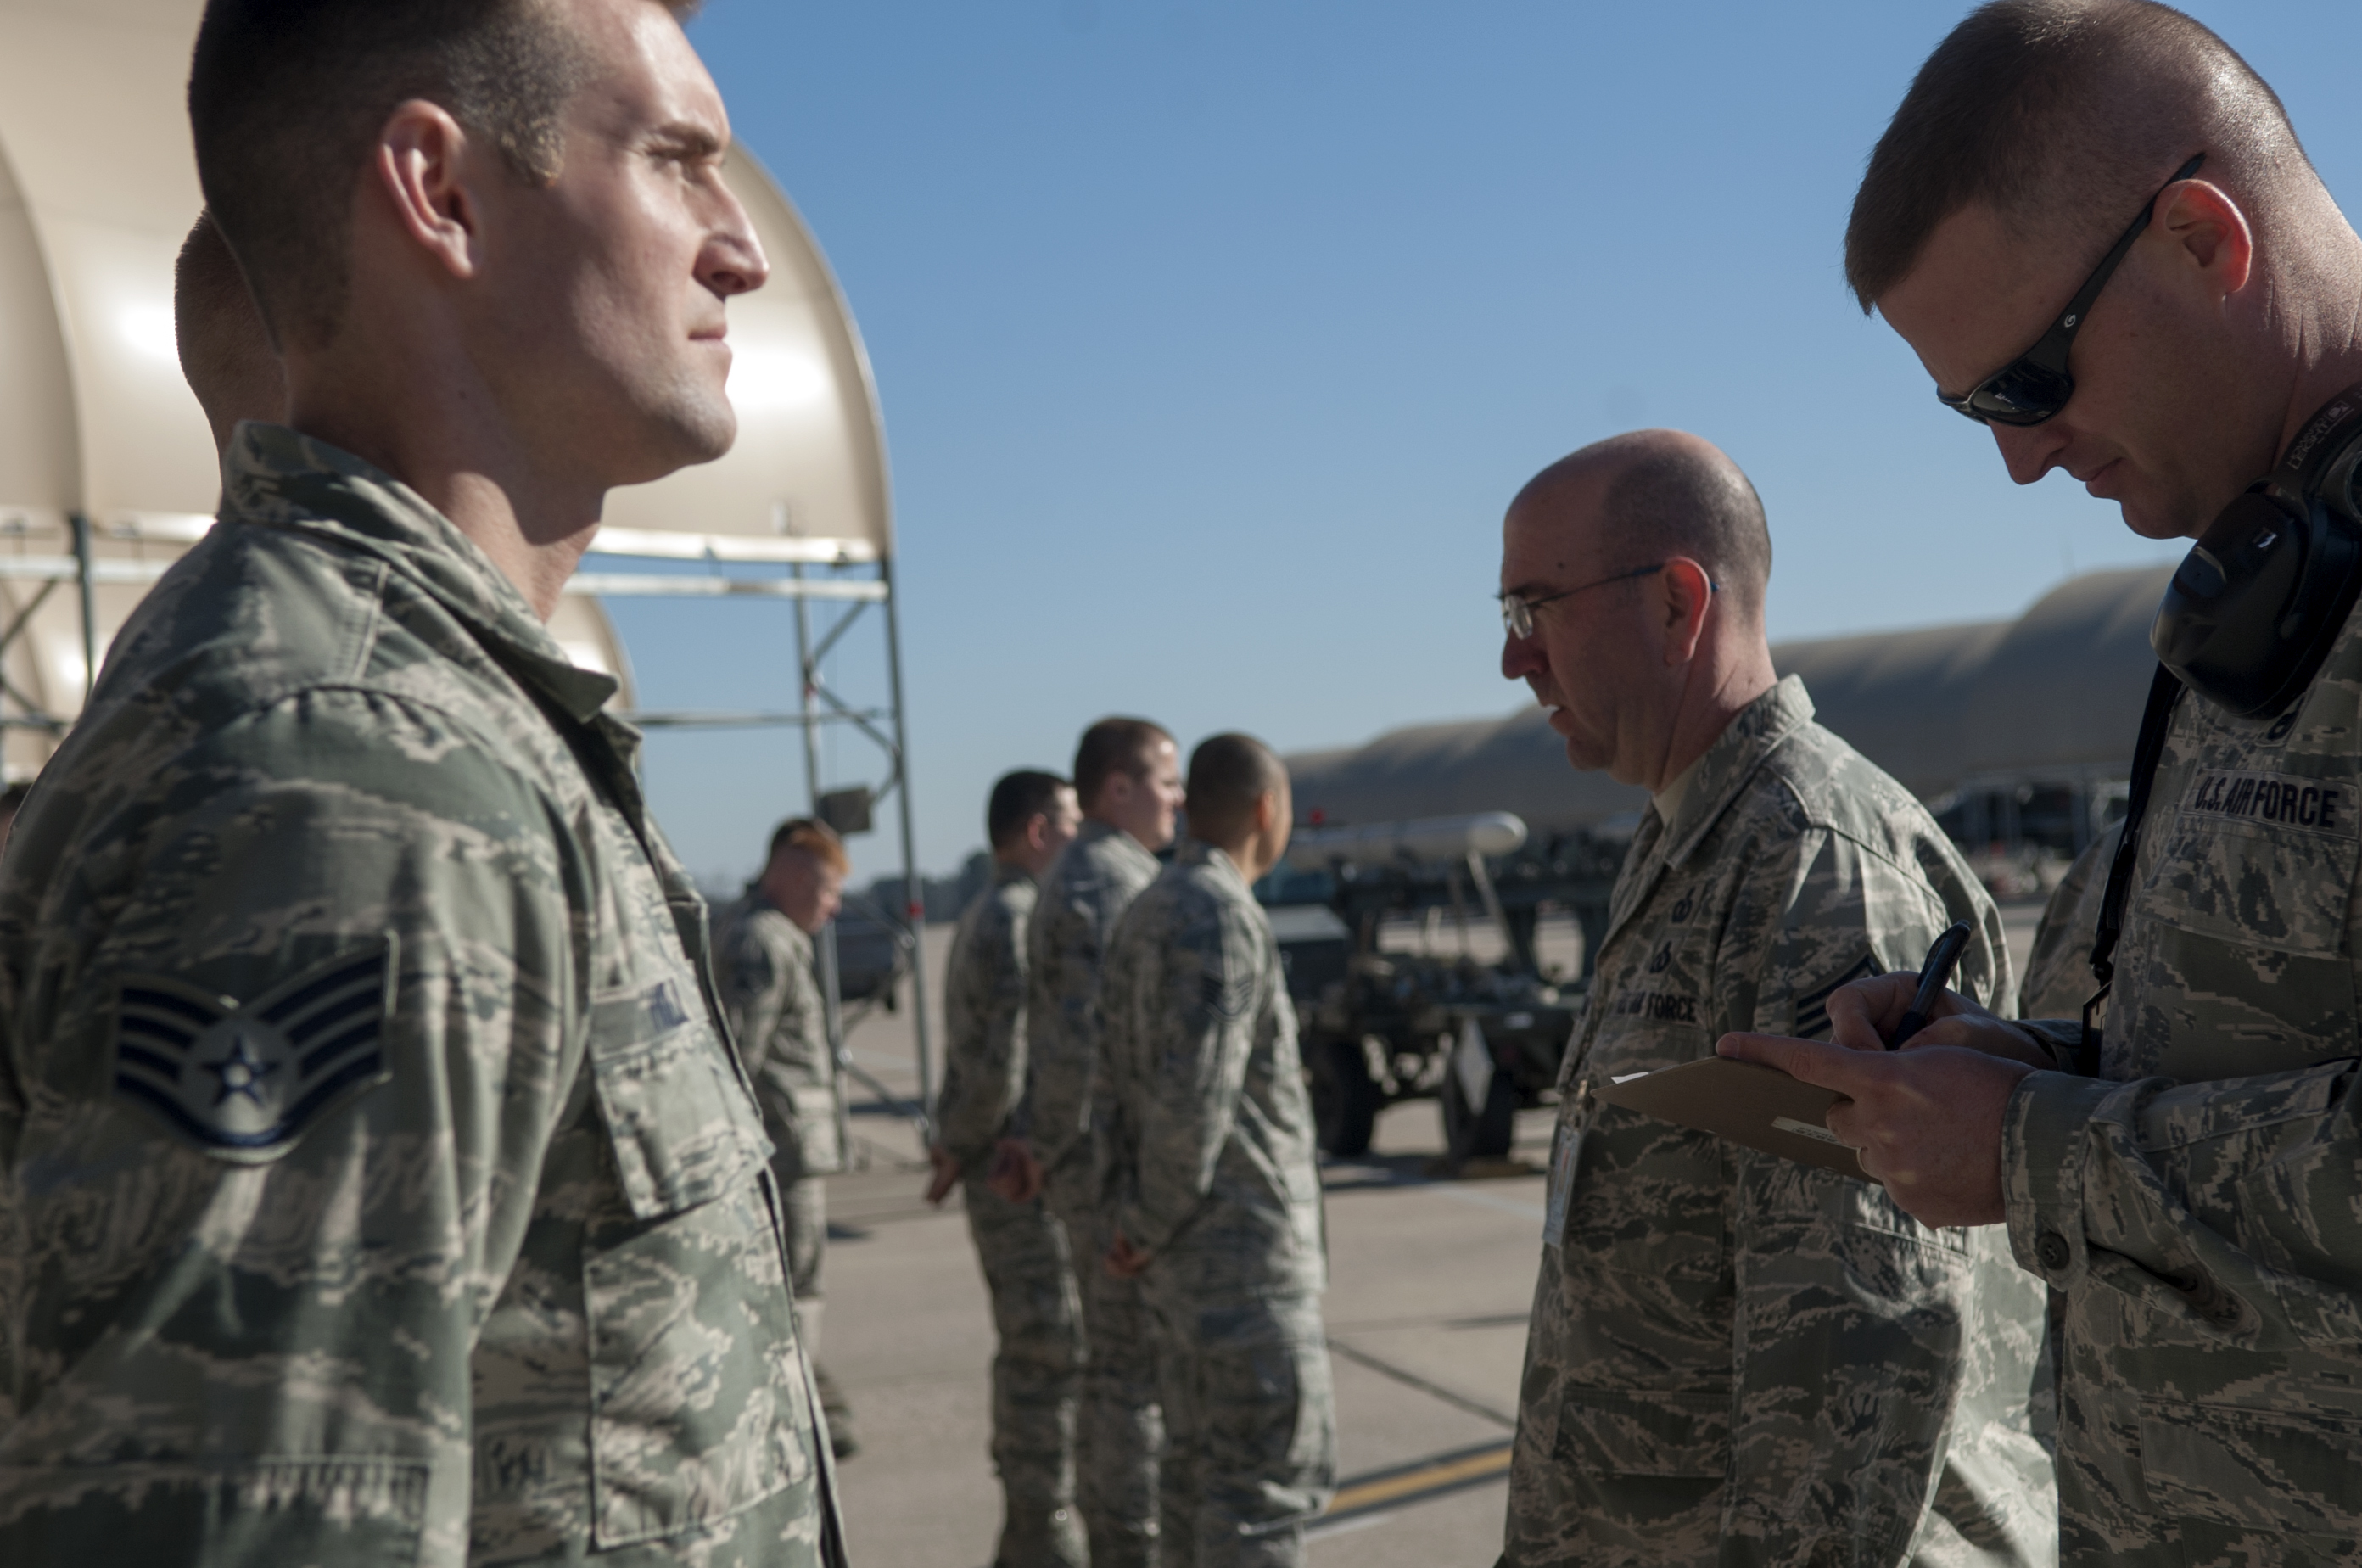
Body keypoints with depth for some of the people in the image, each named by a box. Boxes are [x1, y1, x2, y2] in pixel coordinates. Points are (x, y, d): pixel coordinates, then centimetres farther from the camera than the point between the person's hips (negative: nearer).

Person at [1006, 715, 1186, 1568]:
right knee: (1140, 1374, -3)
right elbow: (1077, 1040, -25)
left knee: (1116, 1364, 17)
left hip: (1102, 1168, 10)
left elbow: (1060, 1031, 17)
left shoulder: (1075, 877, 16)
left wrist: (1042, 1145, 11)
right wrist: (1047, 1149, -14)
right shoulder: (1113, 883, -17)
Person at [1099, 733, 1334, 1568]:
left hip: (1189, 1252, 9)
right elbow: (1193, 1093, -24)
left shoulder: (1146, 914, 13)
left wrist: (1134, 1213, 12)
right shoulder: (1221, 916, -17)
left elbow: (1119, 1076, 16)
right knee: (1276, 1473, -4)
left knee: (1202, 1465, 15)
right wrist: (1153, 1225, -12)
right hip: (1243, 1248, -9)